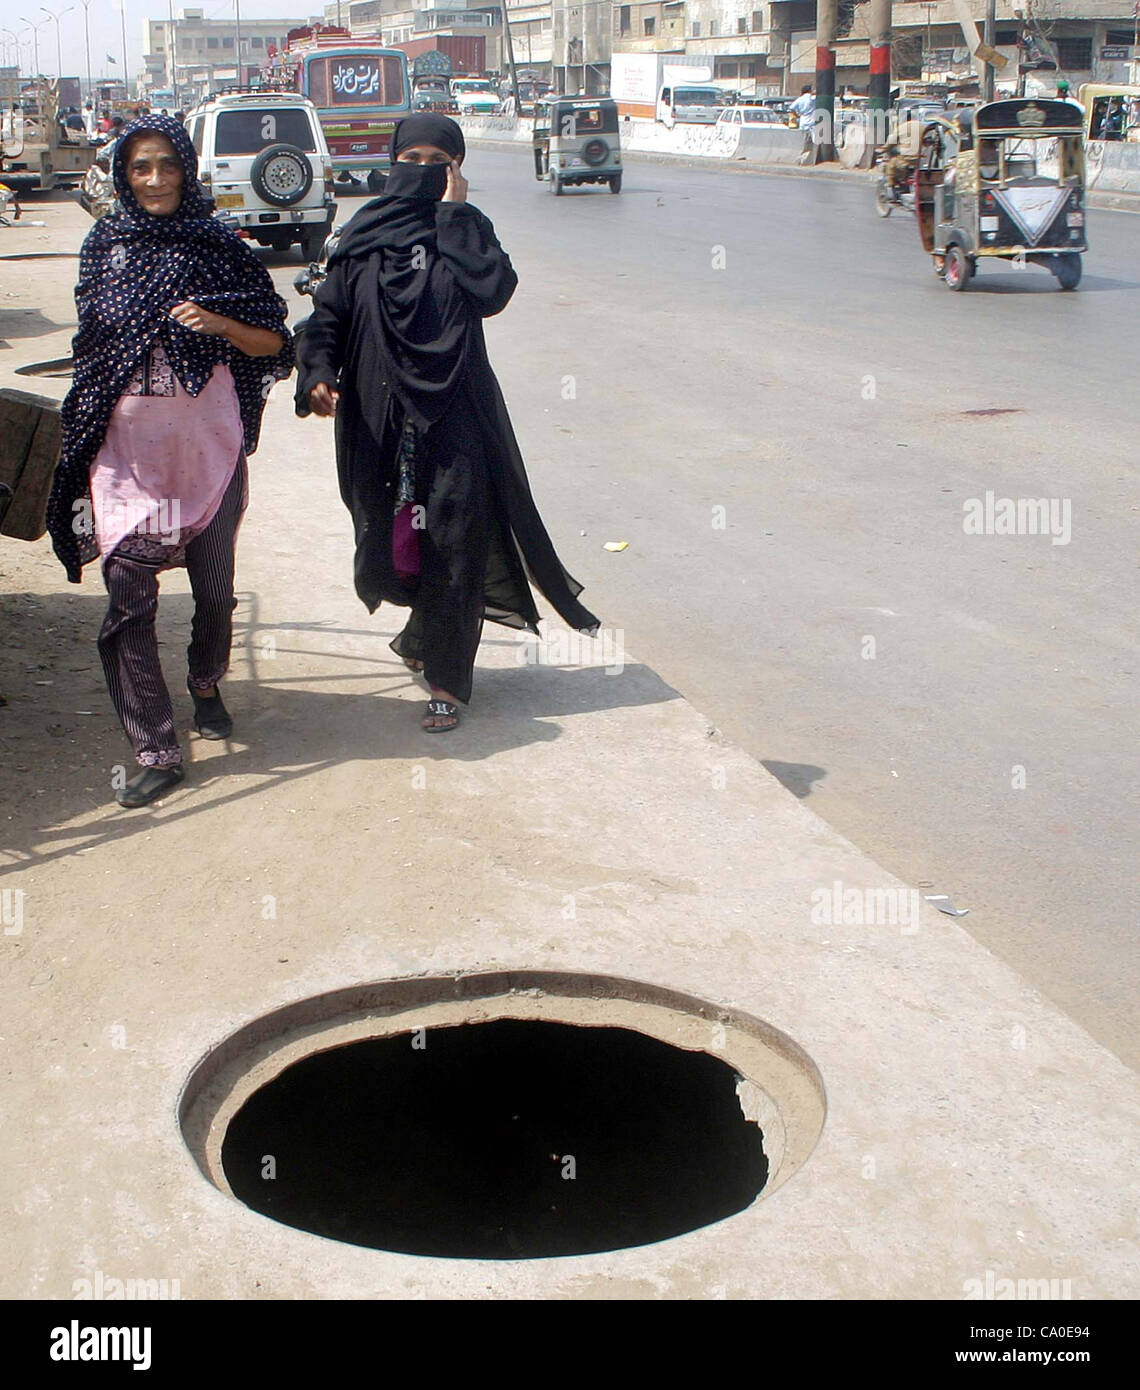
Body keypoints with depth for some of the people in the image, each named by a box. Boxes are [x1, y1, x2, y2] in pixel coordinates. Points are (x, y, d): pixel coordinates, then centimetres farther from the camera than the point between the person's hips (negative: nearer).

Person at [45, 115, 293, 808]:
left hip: (207, 438, 0)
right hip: (126, 441, 0)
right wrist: (83, 434, 15)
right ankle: (156, 751, -2)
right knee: (128, 593, -8)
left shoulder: (219, 246, 1)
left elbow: (273, 342, 3)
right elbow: (91, 343, 15)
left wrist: (219, 323, -16)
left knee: (214, 583, 11)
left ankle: (207, 685, 41)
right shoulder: (106, 245, 6)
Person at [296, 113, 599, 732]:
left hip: (452, 409, -2)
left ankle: (445, 678, 2)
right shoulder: (361, 236, 7)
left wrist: (453, 214, -11)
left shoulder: (465, 228, 4)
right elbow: (329, 313, 3)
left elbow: (493, 291, -15)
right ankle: (424, 636, 38)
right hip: (379, 412, 2)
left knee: (452, 540, -6)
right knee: (392, 530, 11)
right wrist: (317, 372, -15)